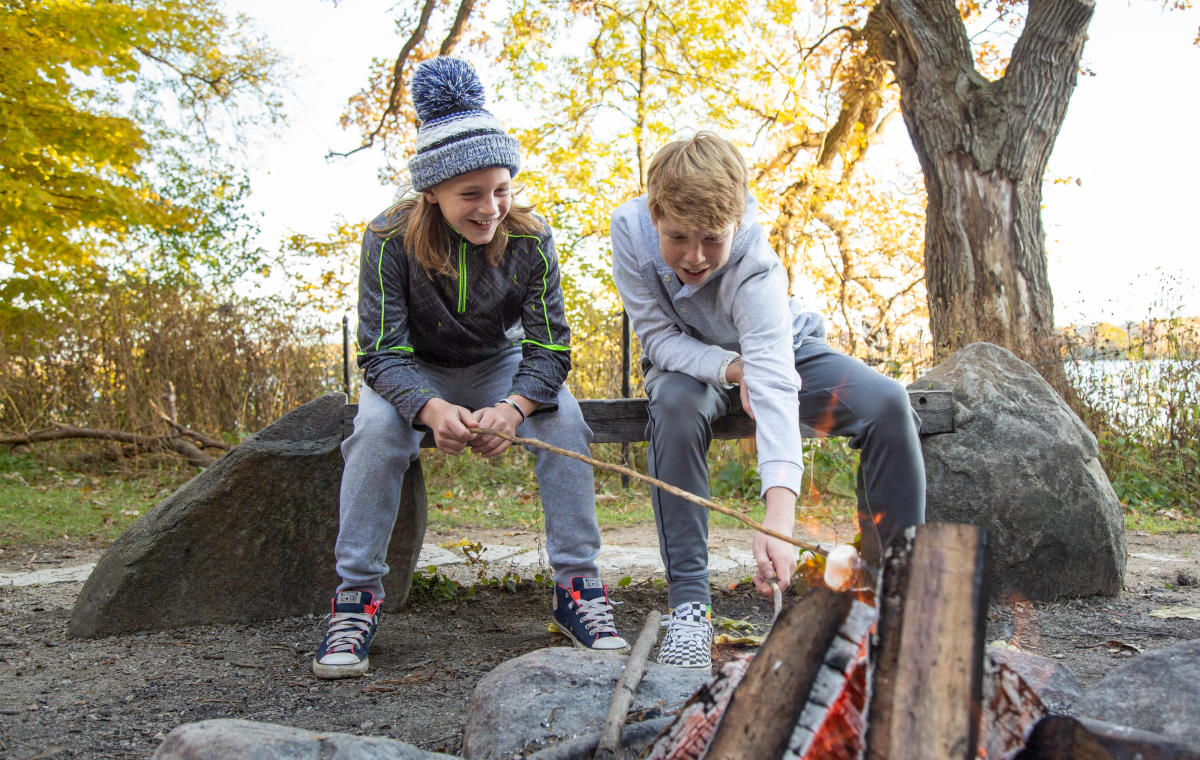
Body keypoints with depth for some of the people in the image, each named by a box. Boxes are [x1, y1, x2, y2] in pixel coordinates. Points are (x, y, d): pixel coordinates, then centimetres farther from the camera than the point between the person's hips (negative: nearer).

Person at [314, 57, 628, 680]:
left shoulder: (529, 239, -21)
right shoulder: (391, 239, -24)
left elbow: (548, 348, -20)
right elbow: (382, 353, -25)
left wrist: (513, 407, -43)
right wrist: (431, 409, -47)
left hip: (499, 364, 1)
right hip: (416, 372, -1)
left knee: (564, 421, -26)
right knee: (377, 429, -32)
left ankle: (577, 588, -16)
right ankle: (355, 599, -19)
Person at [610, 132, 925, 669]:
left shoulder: (756, 267, -36)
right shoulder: (629, 228, -27)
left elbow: (773, 382, -48)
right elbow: (659, 338, -19)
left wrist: (778, 521, -60)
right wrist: (730, 369, -39)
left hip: (783, 350, 0)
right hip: (690, 361, 1)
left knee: (888, 404, -25)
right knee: (675, 406, -37)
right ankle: (688, 603, -29)